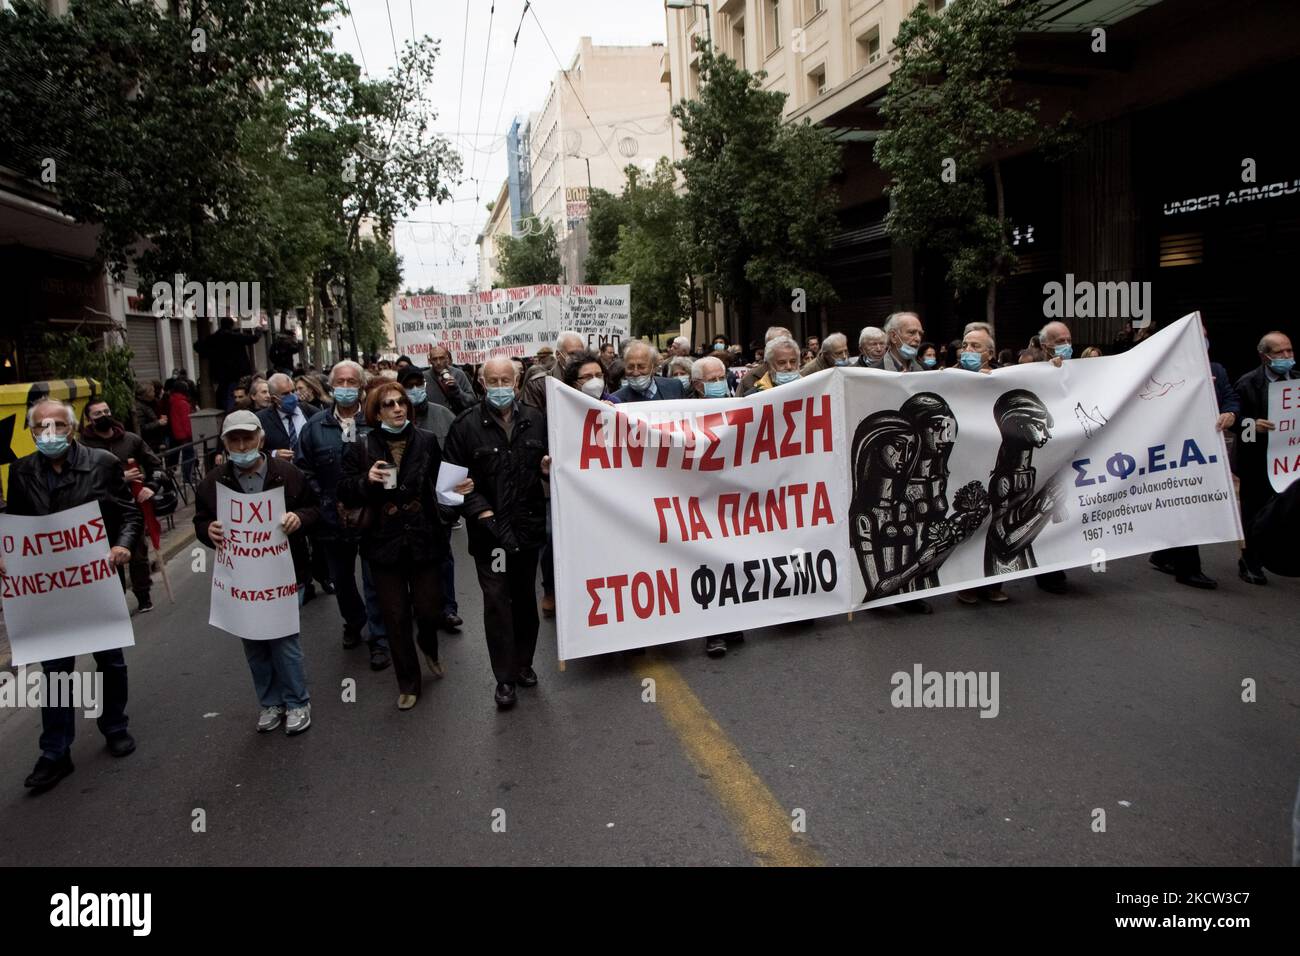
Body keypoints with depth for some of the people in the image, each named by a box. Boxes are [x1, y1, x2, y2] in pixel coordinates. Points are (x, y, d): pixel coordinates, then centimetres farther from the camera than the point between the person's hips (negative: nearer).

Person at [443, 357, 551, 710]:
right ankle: (504, 678, 9)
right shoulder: (467, 426, -6)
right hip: (489, 531, -3)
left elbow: (551, 464, 15)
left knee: (526, 598, 15)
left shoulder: (536, 420, 2)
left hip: (528, 526, 3)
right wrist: (485, 515, -14)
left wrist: (548, 470, -9)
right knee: (496, 601, -3)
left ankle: (523, 663, 32)